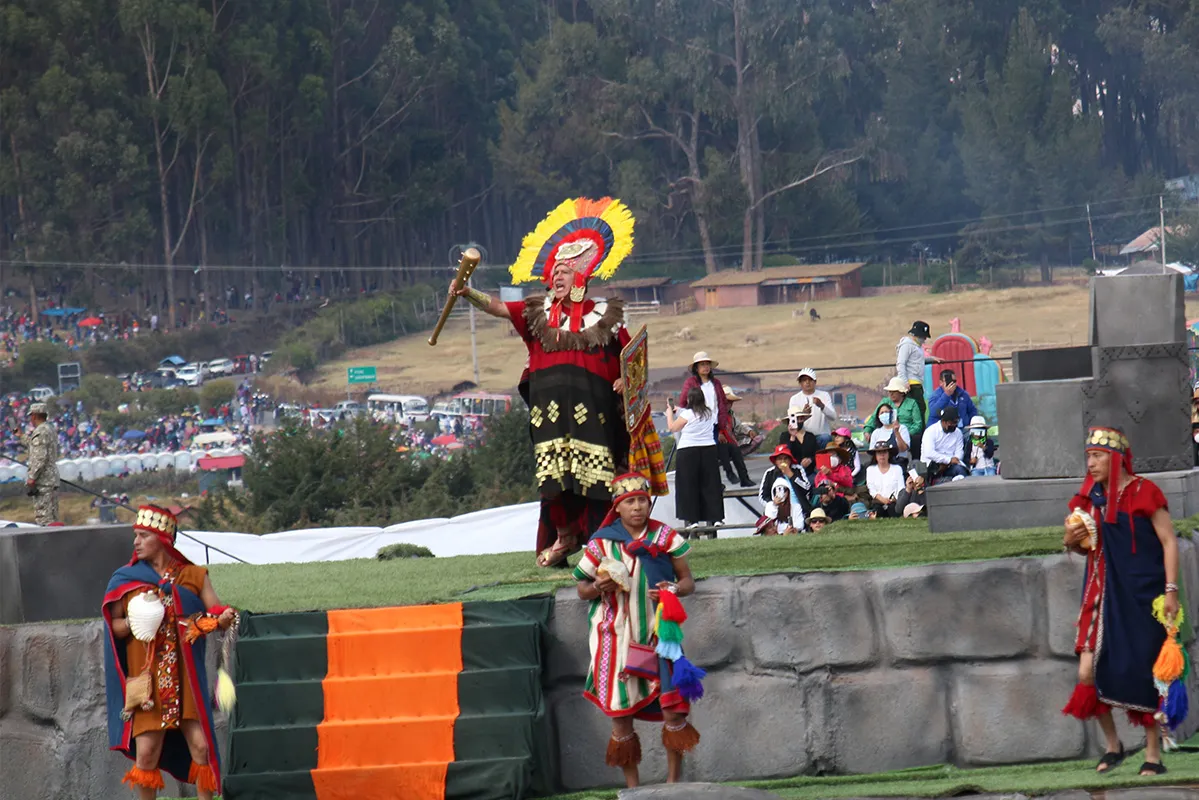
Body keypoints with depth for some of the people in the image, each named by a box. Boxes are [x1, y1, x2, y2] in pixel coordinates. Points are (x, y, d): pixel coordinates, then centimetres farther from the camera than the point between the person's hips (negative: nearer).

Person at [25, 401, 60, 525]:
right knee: (52, 517, 12)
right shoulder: (51, 430, 16)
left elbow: (40, 458, -20)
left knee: (43, 517, -11)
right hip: (53, 479, 10)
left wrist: (31, 479, -19)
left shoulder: (40, 432, -13)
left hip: (42, 481, -10)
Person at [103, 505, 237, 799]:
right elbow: (114, 626, 7)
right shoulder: (125, 579, 8)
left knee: (201, 746, -5)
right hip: (147, 677, 0)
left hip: (186, 677, 0)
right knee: (146, 751, -4)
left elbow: (216, 613, 2)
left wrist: (224, 619, -21)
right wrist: (132, 623, -14)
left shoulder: (193, 576, 8)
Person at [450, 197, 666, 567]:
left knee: (594, 472, -6)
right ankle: (564, 533, 8)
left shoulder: (605, 315, 8)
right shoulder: (538, 313, 14)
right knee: (554, 472, -1)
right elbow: (497, 308, 3)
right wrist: (468, 294, -13)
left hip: (592, 402, -2)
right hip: (550, 404, 3)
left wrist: (625, 380, -8)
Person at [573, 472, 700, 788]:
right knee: (620, 713, 0)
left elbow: (688, 581, 9)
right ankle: (632, 785, 11)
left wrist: (675, 589, -14)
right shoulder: (601, 543, 2)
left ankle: (674, 781, 2)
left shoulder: (665, 538, 3)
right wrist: (599, 587, -13)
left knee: (674, 708, -10)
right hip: (617, 637, 0)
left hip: (657, 632, 0)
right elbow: (582, 589, 9)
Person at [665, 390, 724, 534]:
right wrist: (679, 410, 28)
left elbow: (672, 427, -1)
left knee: (688, 486, 0)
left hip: (687, 452, -5)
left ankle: (692, 518, -3)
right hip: (708, 450, 5)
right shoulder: (710, 414, 6)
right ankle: (714, 517, 7)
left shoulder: (687, 414, -9)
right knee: (709, 485, 7)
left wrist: (670, 413, 17)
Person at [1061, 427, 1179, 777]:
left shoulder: (1144, 492, -7)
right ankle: (1112, 745, 15)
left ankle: (1153, 756, 6)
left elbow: (1169, 541, -7)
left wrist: (1171, 589, -15)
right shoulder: (1092, 498, 9)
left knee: (1143, 675, -3)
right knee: (1089, 673, -4)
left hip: (1142, 597, -5)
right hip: (1105, 597, 5)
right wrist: (1072, 541, -1)